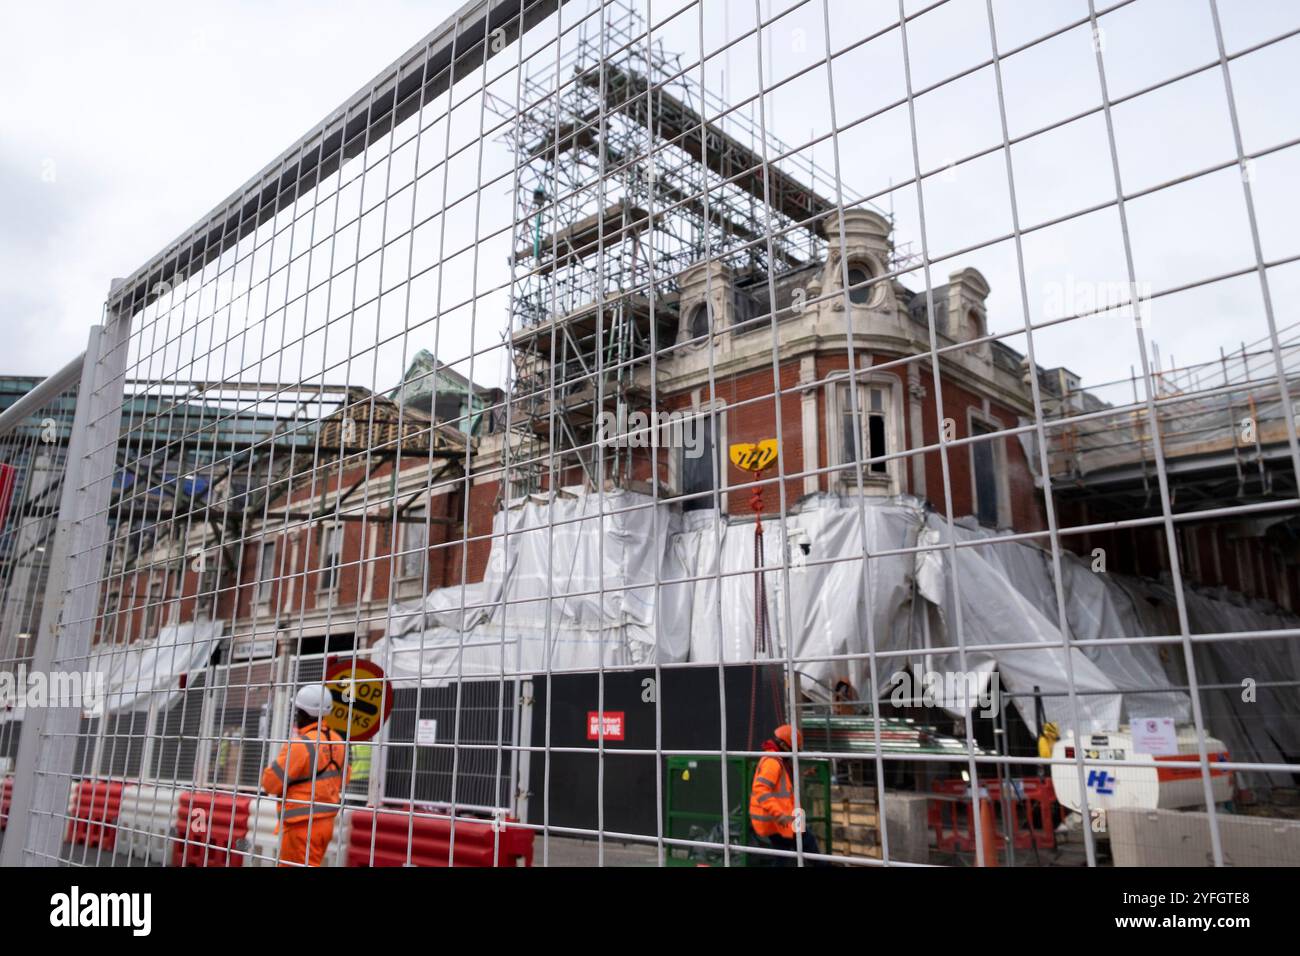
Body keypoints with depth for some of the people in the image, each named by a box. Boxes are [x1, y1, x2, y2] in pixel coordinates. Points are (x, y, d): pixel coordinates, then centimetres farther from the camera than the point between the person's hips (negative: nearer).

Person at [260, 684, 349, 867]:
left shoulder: (300, 744, -20)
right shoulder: (337, 741, 4)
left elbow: (271, 783, -13)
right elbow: (342, 780, 16)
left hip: (302, 824, -8)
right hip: (325, 821, 8)